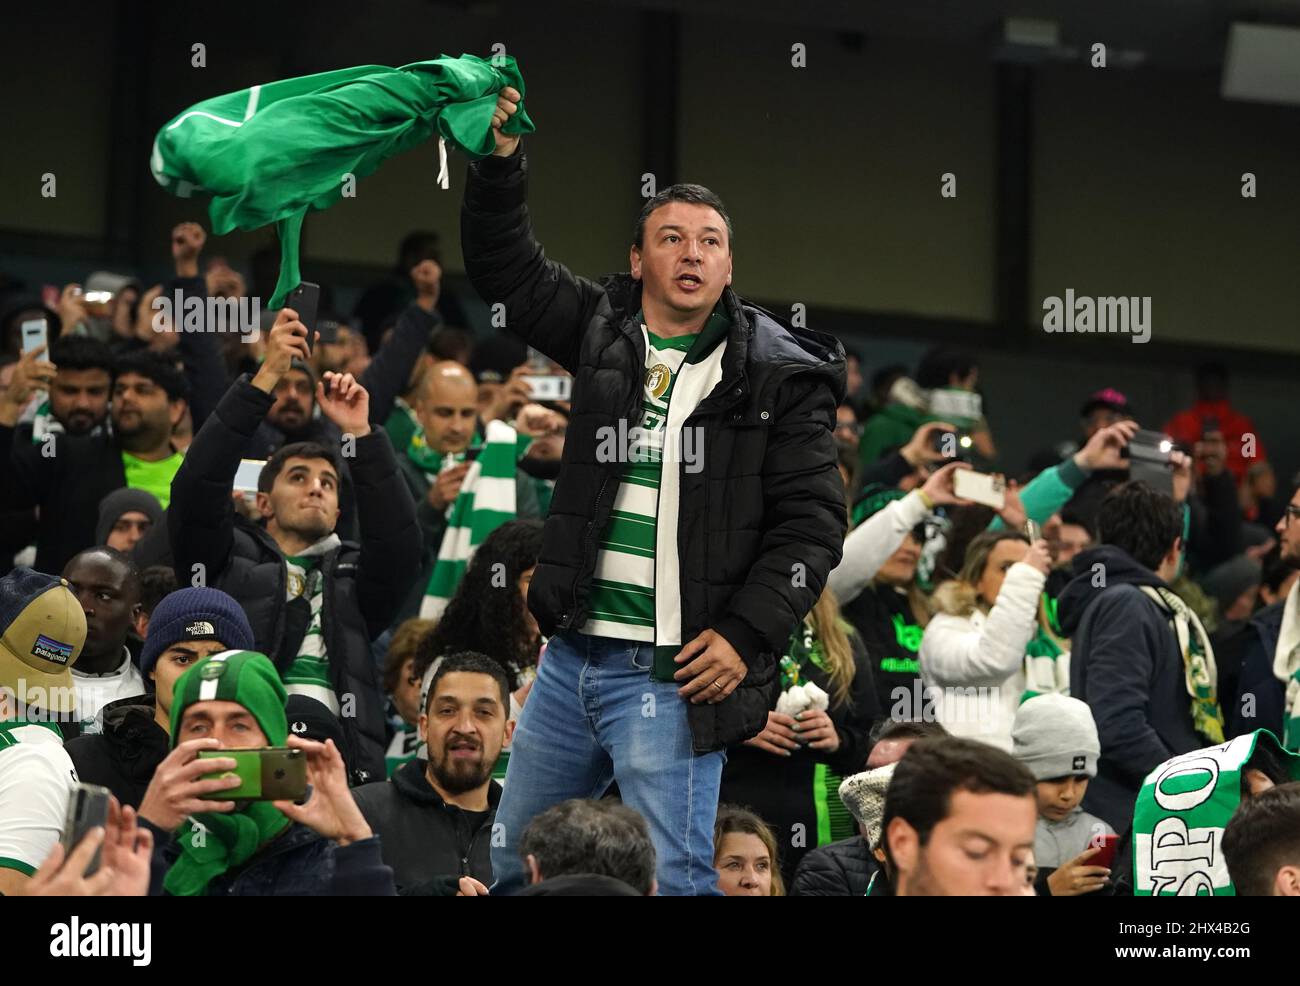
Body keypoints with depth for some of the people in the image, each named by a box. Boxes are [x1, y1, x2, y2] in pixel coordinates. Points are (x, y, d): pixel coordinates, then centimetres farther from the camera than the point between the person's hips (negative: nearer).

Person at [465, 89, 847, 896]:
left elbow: (811, 521, -7)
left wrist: (745, 633, -15)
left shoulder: (778, 376, -5)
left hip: (674, 674, -6)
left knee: (672, 877, -9)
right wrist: (500, 164, 1)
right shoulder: (604, 330, 10)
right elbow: (506, 269, 16)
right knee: (516, 865, 16)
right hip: (572, 654, 6)